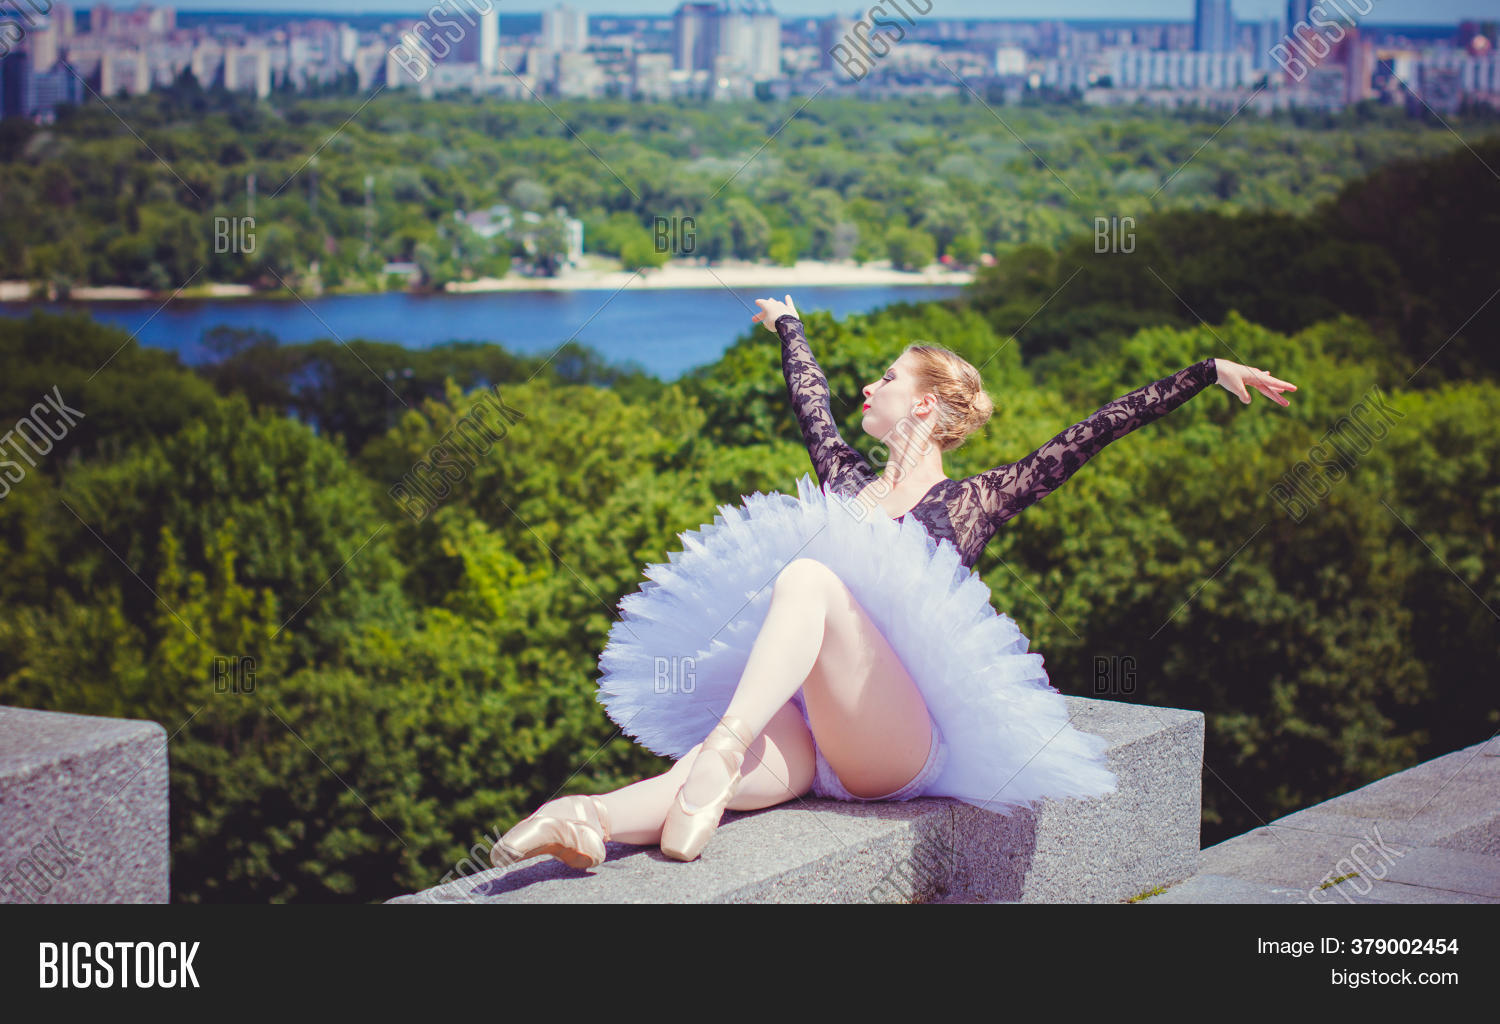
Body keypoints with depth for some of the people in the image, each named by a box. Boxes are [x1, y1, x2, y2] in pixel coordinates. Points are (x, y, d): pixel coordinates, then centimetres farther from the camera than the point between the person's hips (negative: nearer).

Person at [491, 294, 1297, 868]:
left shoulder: (971, 502, 13)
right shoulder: (846, 478, 26)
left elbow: (1096, 432, 8)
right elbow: (809, 395, 45)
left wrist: (1210, 374, 4)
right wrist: (788, 326, 63)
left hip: (908, 737, -3)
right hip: (806, 726, 3)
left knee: (807, 577, -30)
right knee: (759, 761, -34)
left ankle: (719, 754, -52)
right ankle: (588, 822, -64)